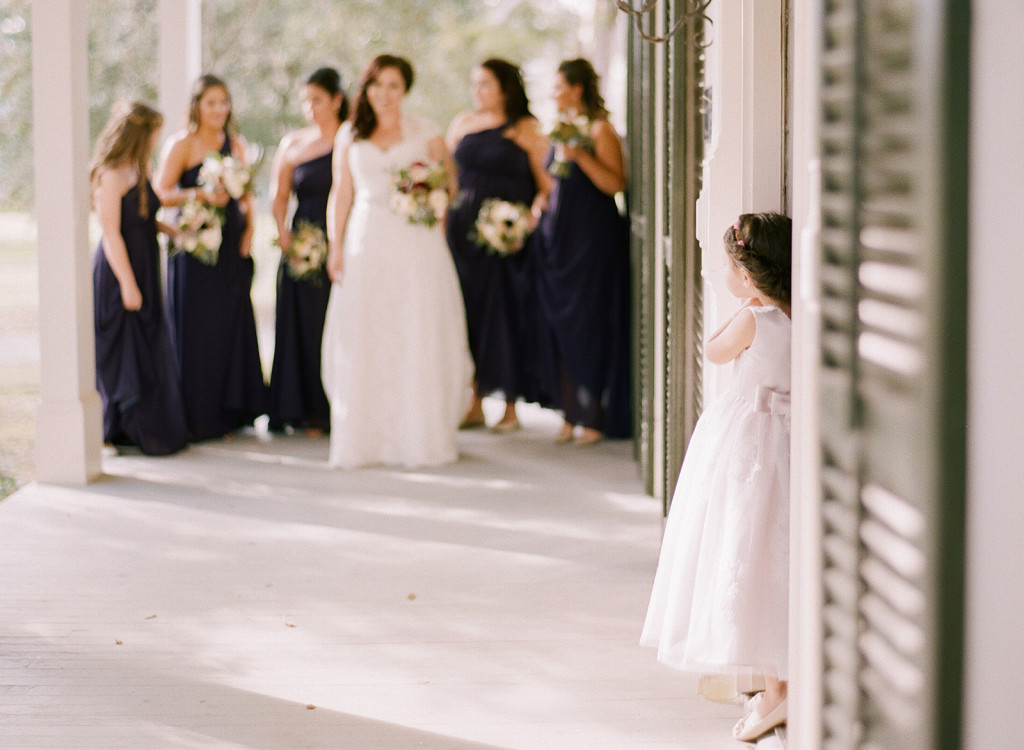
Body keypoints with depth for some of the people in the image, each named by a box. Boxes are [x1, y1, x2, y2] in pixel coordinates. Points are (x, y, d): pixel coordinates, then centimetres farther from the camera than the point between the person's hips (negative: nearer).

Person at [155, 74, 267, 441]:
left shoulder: (235, 145, 14)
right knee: (198, 330, -4)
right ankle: (198, 418, 1)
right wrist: (202, 194, -25)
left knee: (234, 325, 7)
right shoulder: (181, 144, -4)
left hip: (232, 248, 6)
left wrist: (248, 228, 2)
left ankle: (231, 411, 15)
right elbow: (161, 193, -11)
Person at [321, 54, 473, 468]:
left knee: (419, 337, -4)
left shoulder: (426, 134, 8)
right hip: (367, 244, 1)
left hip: (417, 244, -1)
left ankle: (420, 437, 3)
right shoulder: (350, 135, 12)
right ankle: (366, 439, 4)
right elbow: (341, 193, 11)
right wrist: (335, 245, 4)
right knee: (363, 341, -2)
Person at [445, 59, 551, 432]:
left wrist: (532, 217, -20)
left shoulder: (526, 130, -2)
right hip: (464, 231, 4)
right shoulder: (462, 124, 12)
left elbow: (547, 184, -5)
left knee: (505, 313, -1)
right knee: (469, 310, 5)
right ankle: (475, 403, 13)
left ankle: (511, 407, 8)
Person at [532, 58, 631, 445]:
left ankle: (595, 417, 4)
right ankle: (571, 415, 11)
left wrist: (581, 156, -25)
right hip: (557, 236, 8)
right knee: (561, 324, 6)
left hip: (593, 238, -7)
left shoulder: (600, 130, -9)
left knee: (590, 322, -3)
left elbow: (616, 184, -17)